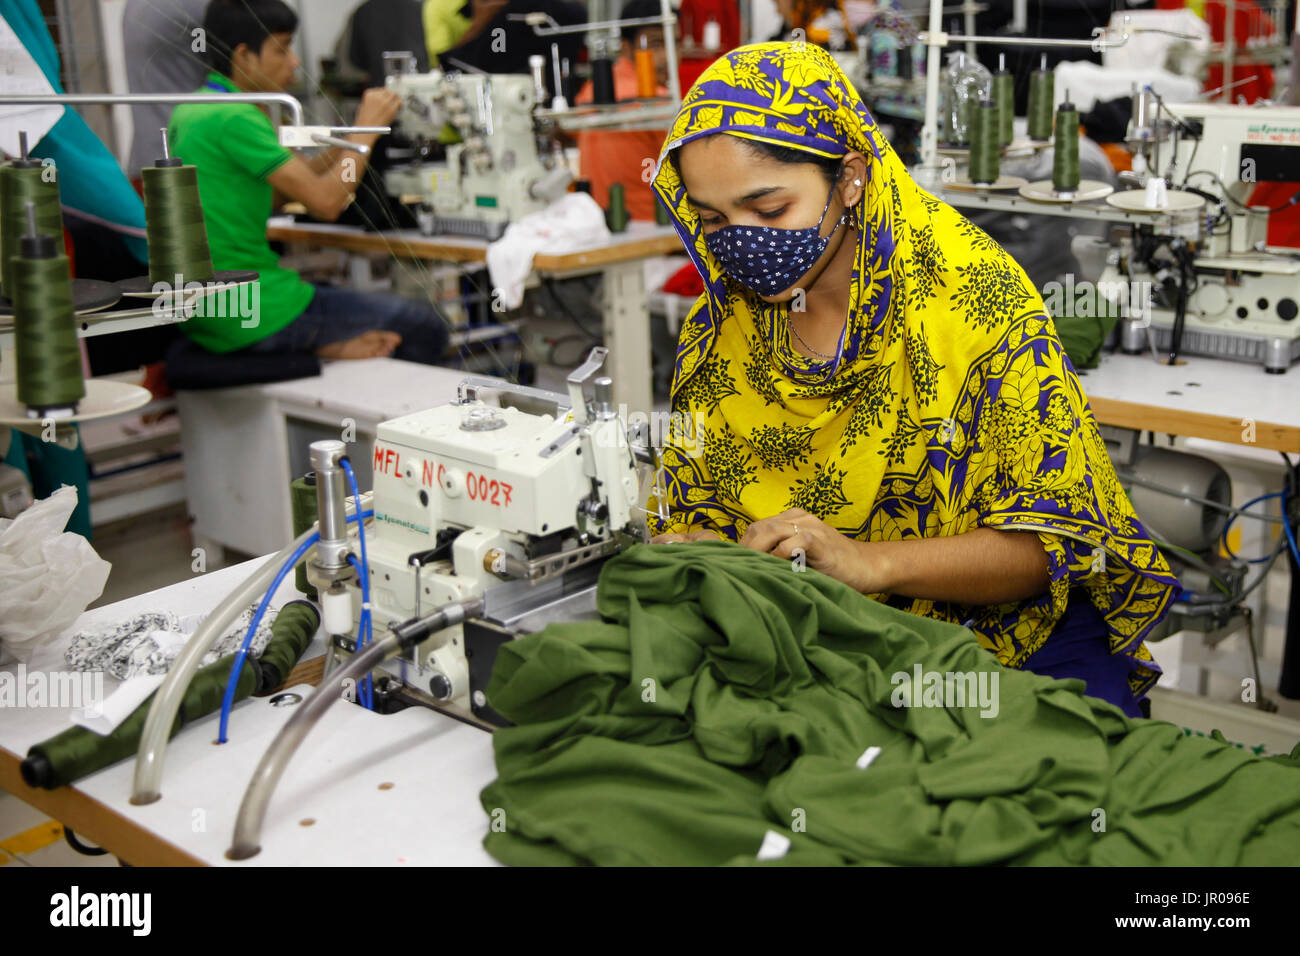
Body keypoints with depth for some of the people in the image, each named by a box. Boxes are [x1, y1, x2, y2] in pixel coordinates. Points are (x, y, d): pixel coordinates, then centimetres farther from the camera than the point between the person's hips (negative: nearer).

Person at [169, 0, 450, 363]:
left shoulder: (190, 111, 13)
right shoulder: (234, 118, -17)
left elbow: (299, 177, 15)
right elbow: (326, 202, -19)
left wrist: (361, 128, 7)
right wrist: (367, 129, -7)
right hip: (250, 312, -10)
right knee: (426, 326, -2)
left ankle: (322, 347, 11)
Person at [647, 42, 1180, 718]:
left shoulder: (972, 294, -14)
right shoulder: (717, 332, -1)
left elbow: (1051, 538, -14)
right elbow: (693, 511, 11)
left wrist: (865, 562, -28)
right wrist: (693, 554, -14)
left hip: (1007, 628, -3)